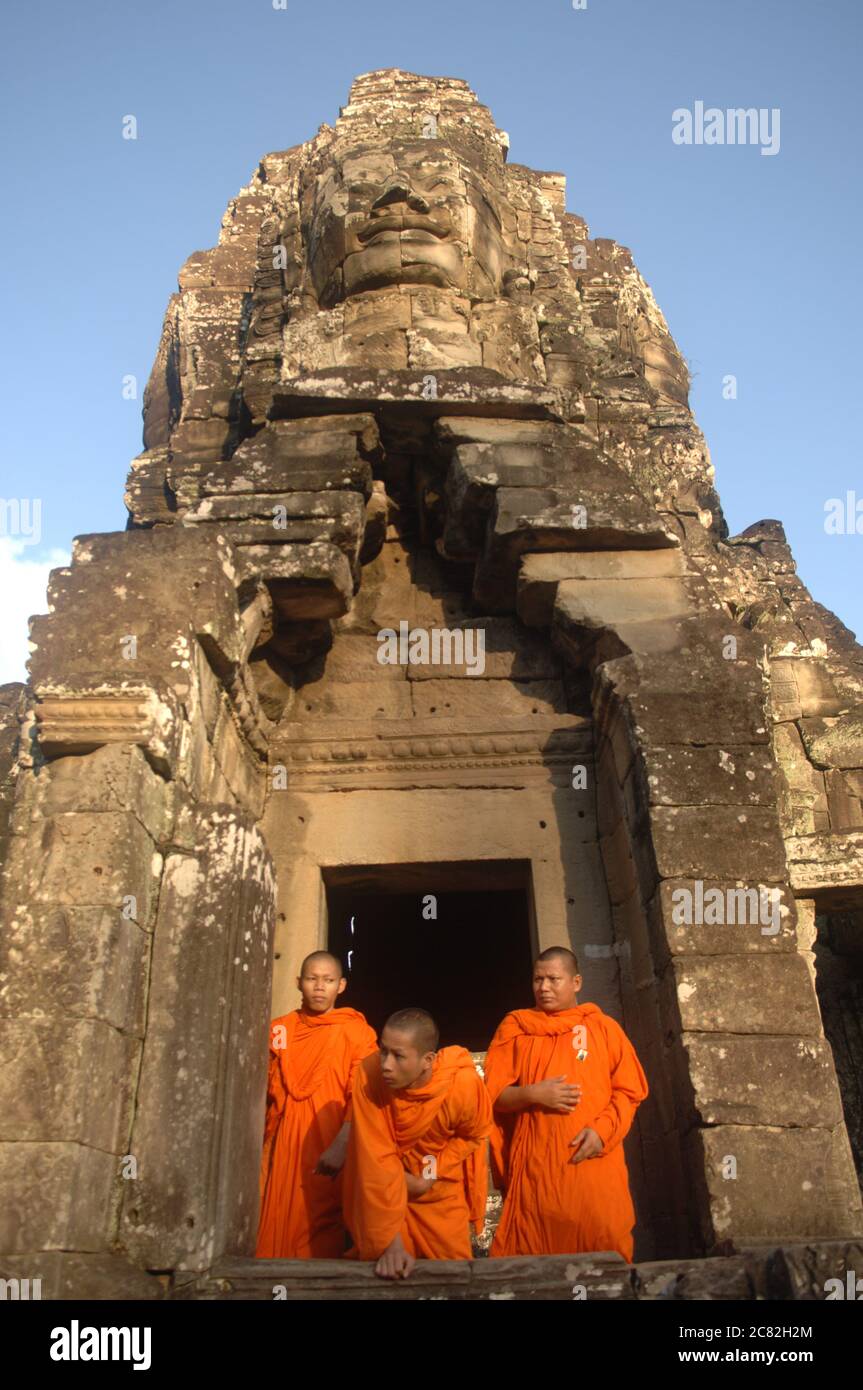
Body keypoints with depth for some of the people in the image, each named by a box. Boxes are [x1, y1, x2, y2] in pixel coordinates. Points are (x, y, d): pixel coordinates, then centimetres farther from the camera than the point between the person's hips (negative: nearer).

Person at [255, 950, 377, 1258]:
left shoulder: (356, 1031, 1)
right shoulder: (278, 1030, 12)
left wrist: (341, 1146, -19)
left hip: (327, 1150, -3)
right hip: (280, 1148, 3)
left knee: (319, 1241, -2)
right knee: (273, 1232, 4)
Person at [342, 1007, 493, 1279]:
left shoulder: (464, 1084, -29)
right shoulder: (370, 1074, -31)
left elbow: (472, 1136, -6)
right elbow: (376, 1161, -29)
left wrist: (430, 1176, -15)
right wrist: (391, 1242, -30)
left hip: (443, 1197, 1)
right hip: (385, 1194, 0)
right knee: (385, 1263, 10)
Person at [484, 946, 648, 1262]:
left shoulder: (603, 1027, 8)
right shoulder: (514, 1028, 8)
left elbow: (630, 1090, 5)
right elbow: (492, 1094, 5)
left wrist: (602, 1130, -10)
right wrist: (534, 1094, -13)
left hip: (594, 1162, 0)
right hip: (535, 1165, 0)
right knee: (534, 1254, 1)